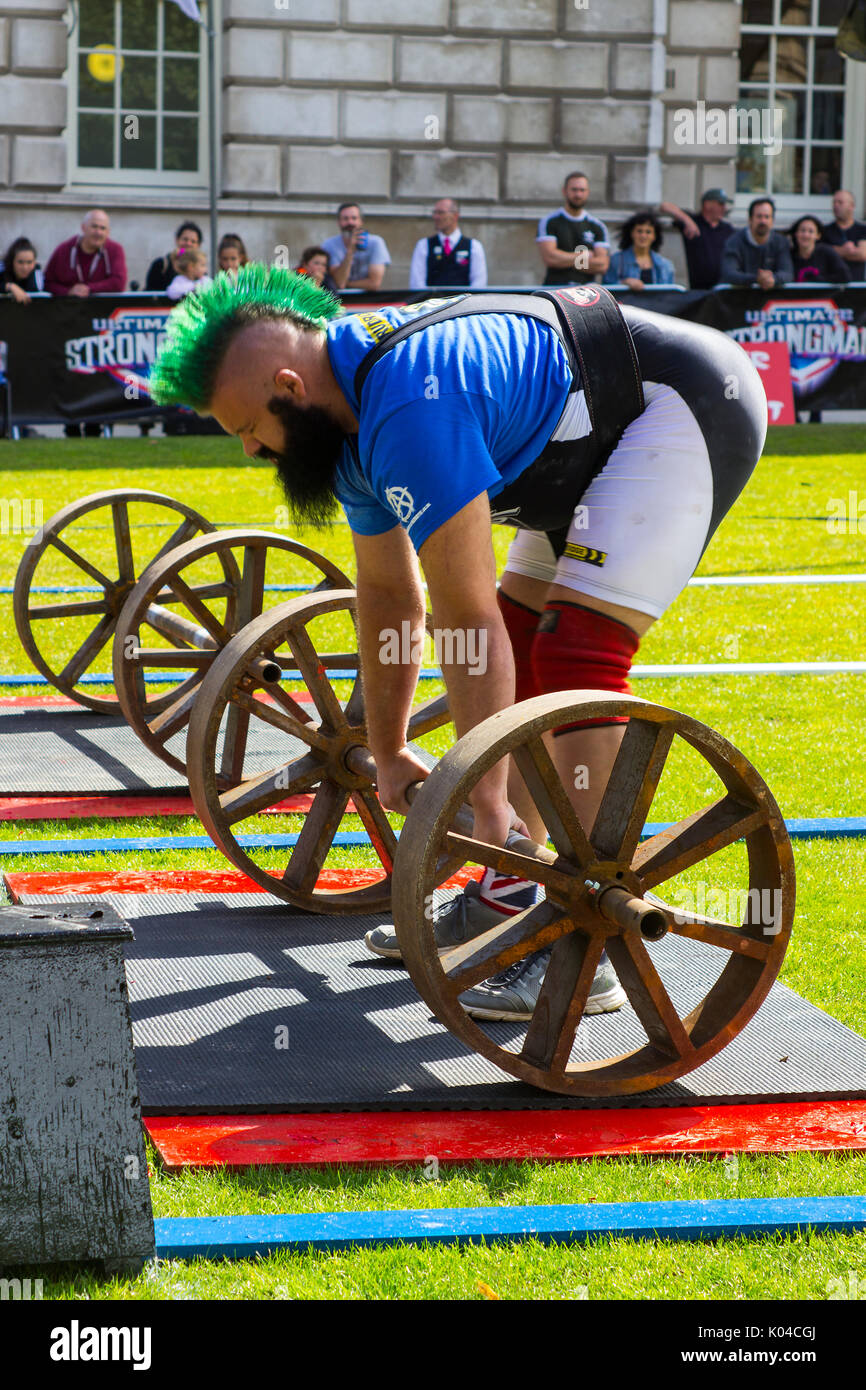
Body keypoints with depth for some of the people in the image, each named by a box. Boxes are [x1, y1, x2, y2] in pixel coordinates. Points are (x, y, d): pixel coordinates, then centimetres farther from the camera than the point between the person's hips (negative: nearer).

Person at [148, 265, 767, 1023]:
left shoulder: (410, 415, -29)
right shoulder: (353, 406, 3)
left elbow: (466, 620, -27)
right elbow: (389, 596, 13)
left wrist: (488, 797, -23)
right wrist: (388, 752, 18)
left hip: (693, 409, -11)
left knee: (576, 652, -20)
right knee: (522, 640, 9)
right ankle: (509, 897, 17)